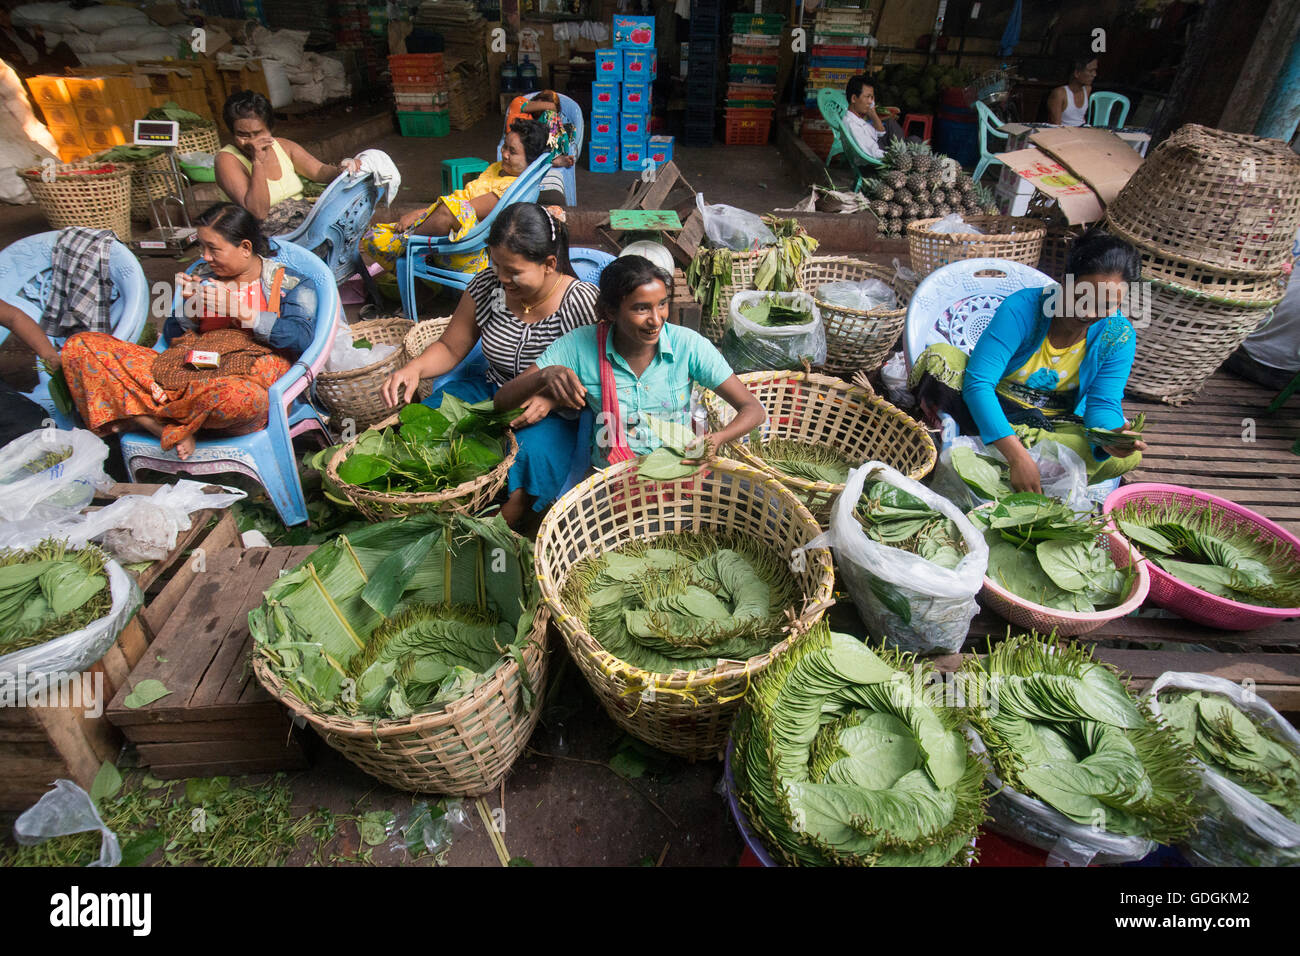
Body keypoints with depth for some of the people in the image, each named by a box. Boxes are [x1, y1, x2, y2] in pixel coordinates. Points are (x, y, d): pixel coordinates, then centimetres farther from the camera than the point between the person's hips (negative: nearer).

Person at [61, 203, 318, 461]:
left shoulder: (289, 282, 8)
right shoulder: (204, 275, 21)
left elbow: (302, 336, -11)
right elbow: (172, 337, 23)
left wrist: (239, 310, -12)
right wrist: (187, 304, 4)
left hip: (247, 378, -5)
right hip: (186, 373, 6)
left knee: (241, 398, -45)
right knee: (79, 346, -7)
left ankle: (142, 415, -14)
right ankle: (168, 430, -19)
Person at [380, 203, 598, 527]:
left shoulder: (582, 303, -16)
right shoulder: (488, 285, -3)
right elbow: (450, 348, 7)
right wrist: (414, 368, -14)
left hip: (556, 413, -4)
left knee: (534, 451, -36)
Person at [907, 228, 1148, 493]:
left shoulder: (1119, 336, -8)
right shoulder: (1022, 308, -21)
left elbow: (1103, 402, -10)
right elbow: (978, 383, -31)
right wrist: (1018, 456, -43)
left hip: (1055, 424, 4)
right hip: (994, 412, -3)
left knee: (1127, 456, -28)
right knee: (939, 357, -29)